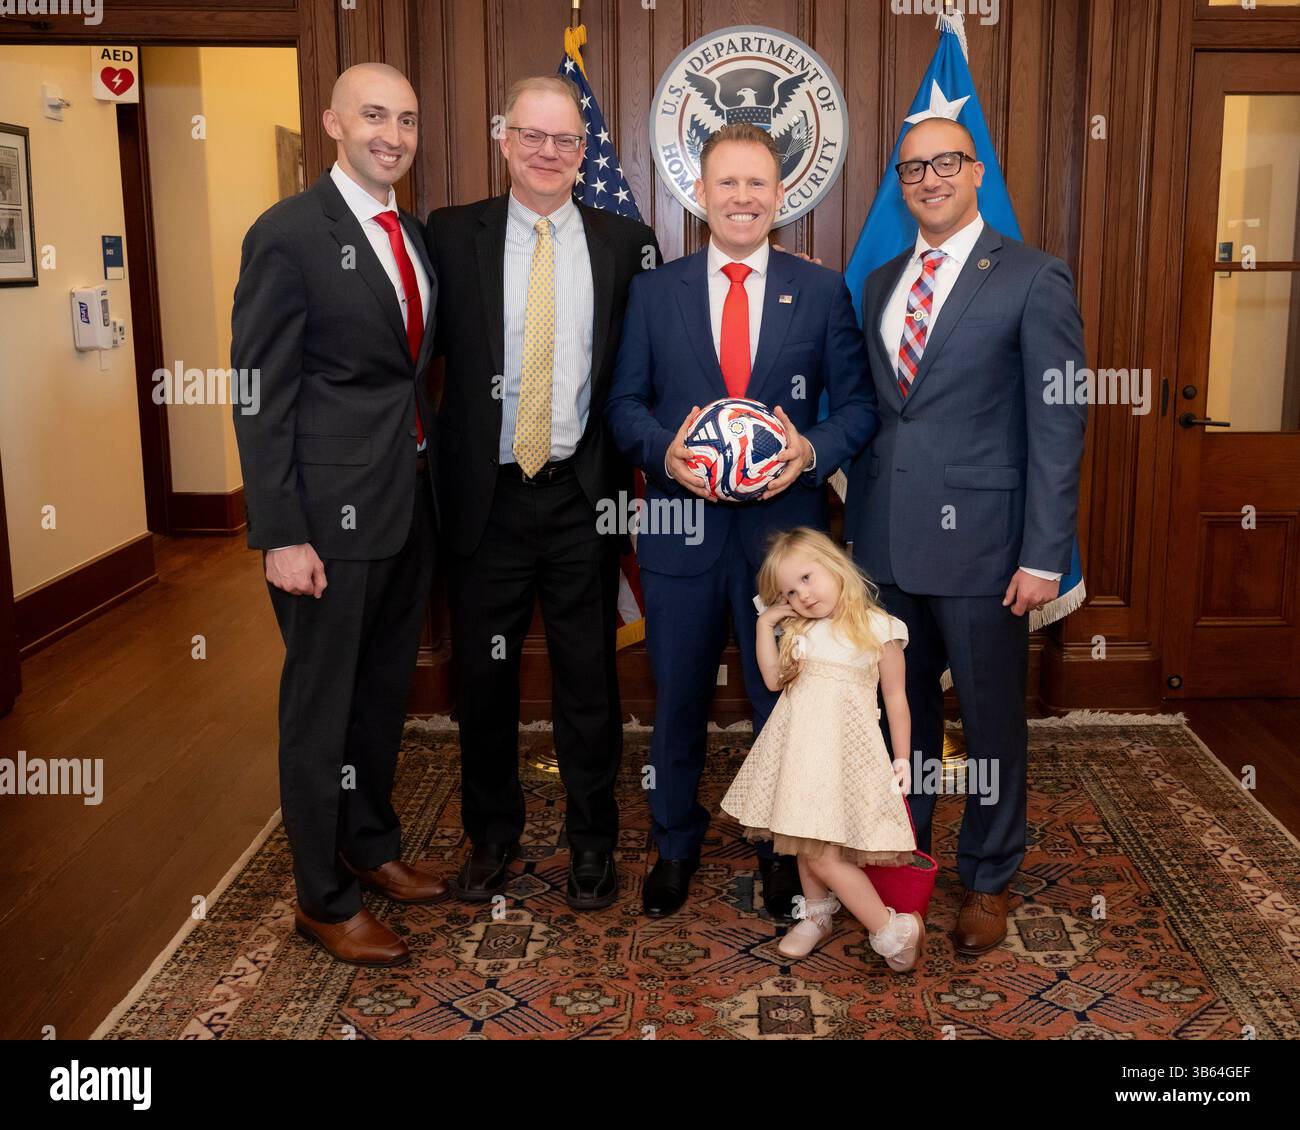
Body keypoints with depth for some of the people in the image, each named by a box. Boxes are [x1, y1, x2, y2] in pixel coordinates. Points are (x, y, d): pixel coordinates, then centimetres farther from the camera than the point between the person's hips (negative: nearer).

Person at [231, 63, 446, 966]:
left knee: (386, 690, 19)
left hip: (409, 501, 7)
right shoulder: (288, 234, -11)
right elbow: (262, 395, -13)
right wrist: (282, 535, -17)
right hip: (332, 508, -7)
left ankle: (372, 845, 39)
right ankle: (324, 898, 22)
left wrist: (430, 482, 8)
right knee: (322, 705, 6)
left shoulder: (413, 235, 11)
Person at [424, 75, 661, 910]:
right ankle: (492, 834, 32)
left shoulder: (628, 243, 3)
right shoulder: (452, 235, 2)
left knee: (589, 675, 10)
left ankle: (593, 840, 28)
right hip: (486, 495, 0)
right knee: (484, 673, 11)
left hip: (585, 496, 0)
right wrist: (436, 445, -5)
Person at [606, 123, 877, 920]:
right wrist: (665, 449, -16)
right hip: (683, 528, 1)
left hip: (785, 530, 0)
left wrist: (813, 451, -17)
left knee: (785, 699, 12)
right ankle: (676, 845, 34)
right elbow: (625, 403, 4)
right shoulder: (654, 292, 6)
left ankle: (783, 849, 32)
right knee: (678, 700, 13)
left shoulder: (823, 292, 4)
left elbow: (858, 404, 2)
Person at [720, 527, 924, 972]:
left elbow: (895, 697, 2)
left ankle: (891, 932, 0)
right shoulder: (798, 630, 11)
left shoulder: (878, 628, -3)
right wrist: (765, 625, 2)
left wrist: (902, 759, 3)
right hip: (799, 747, 6)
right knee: (805, 841, 15)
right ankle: (816, 915, 36)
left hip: (843, 748, -6)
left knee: (822, 851, -11)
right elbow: (774, 680, 5)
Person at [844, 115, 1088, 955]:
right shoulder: (881, 283, 12)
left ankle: (989, 881, 26)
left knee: (992, 720, 8)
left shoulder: (1034, 280, -5)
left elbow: (1059, 426, -8)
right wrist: (860, 524, 9)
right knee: (903, 711, 16)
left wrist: (1045, 556, -13)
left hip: (979, 541, -5)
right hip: (887, 543, 5)